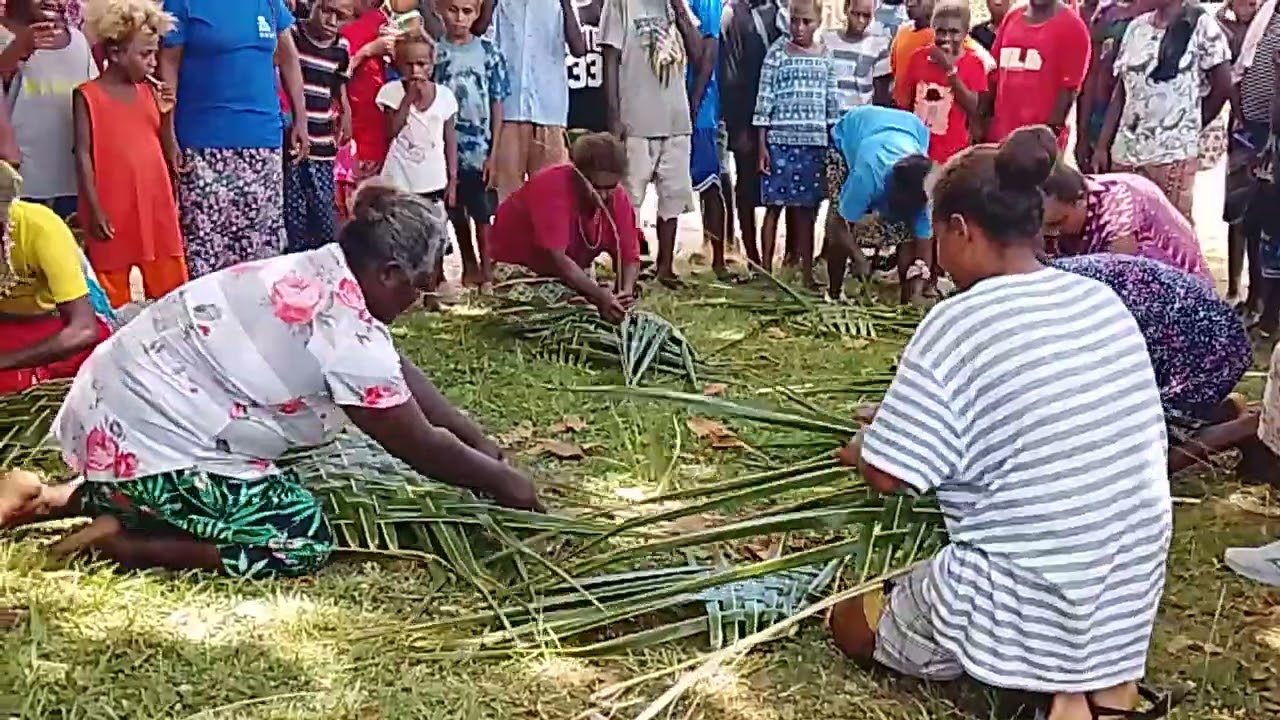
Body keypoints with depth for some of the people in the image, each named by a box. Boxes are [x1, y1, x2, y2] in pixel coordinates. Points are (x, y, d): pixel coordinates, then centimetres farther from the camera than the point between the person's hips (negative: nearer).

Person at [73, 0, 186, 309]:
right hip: (113, 210, -4)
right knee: (113, 299, 6)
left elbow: (168, 149, 7)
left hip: (156, 206, 4)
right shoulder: (87, 95, -5)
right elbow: (83, 153, -7)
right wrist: (94, 208, -12)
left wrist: (167, 113, -9)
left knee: (171, 292, 9)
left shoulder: (150, 93, 7)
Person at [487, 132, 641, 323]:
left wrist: (626, 292, -32)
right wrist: (600, 295, -44)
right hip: (521, 266, -4)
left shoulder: (619, 199, -16)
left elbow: (629, 256, -11)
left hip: (572, 272, 5)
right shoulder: (551, 187, -33)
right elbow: (556, 258, -39)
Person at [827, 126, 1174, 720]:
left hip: (1023, 606, -7)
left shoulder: (958, 323, -19)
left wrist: (861, 447, 7)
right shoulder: (1104, 301, 1)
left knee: (849, 622, 17)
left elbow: (888, 475, -16)